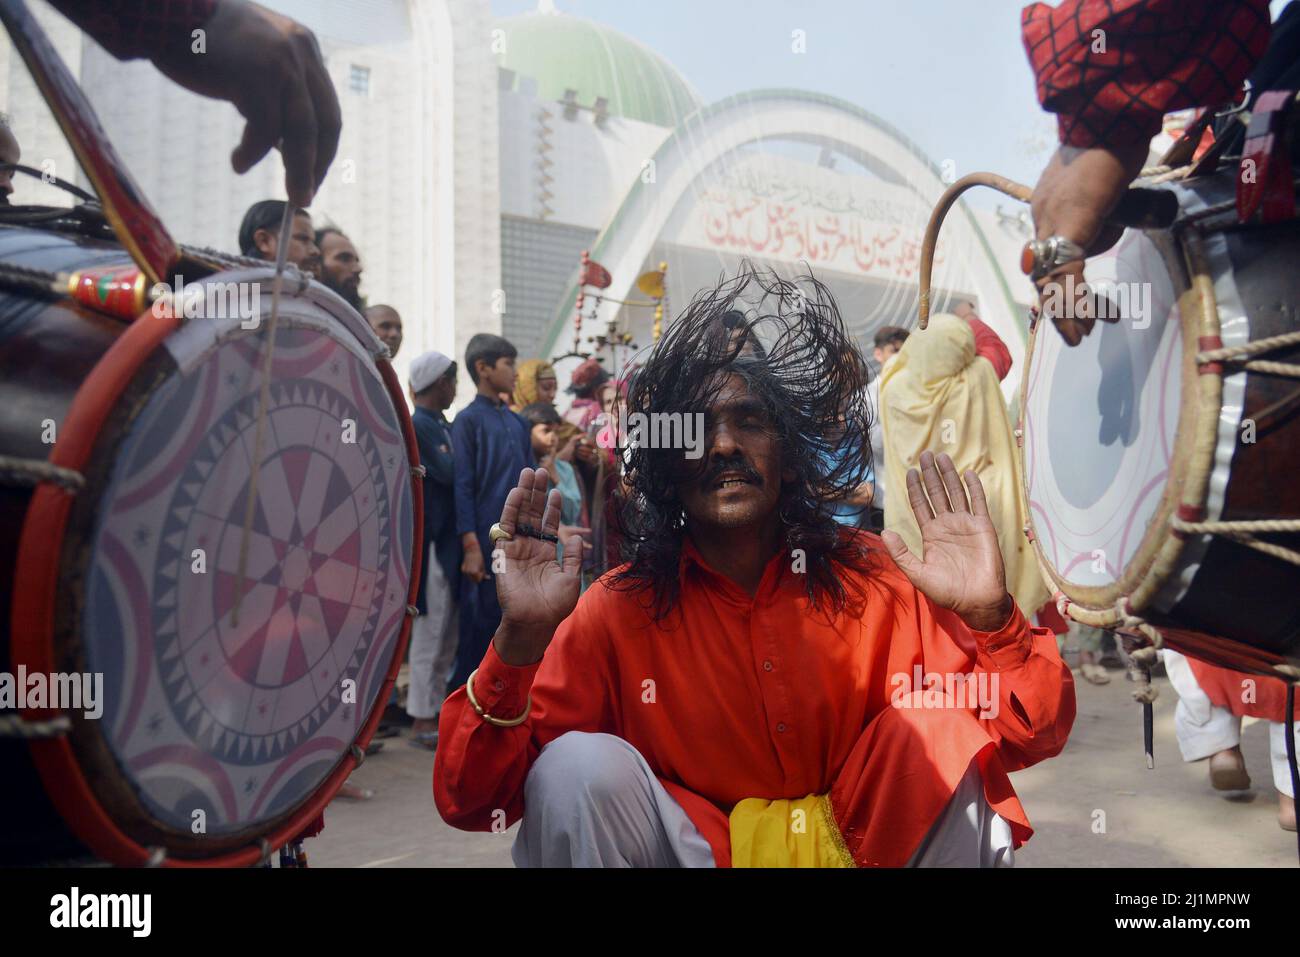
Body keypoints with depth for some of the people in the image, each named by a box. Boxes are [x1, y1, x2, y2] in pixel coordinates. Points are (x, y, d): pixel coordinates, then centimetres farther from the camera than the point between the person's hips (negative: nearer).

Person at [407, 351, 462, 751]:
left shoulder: (444, 426, 14)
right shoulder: (417, 427, -12)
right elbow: (448, 474, -18)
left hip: (450, 541, 9)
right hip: (431, 543, -9)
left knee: (448, 635, 14)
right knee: (429, 633, -2)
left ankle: (437, 709, 24)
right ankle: (422, 720, 7)